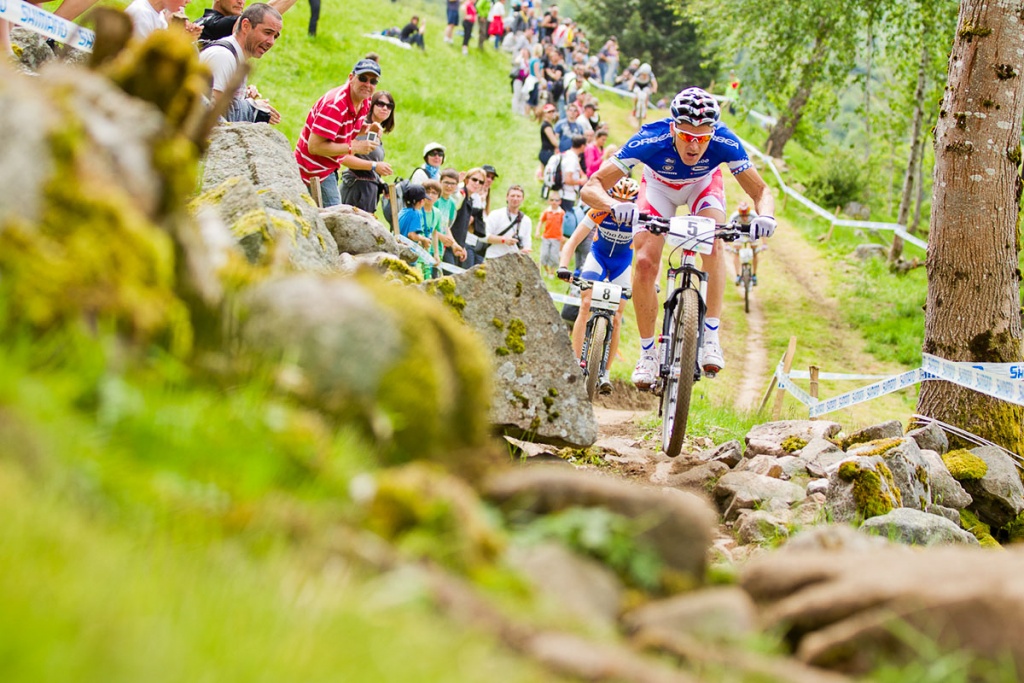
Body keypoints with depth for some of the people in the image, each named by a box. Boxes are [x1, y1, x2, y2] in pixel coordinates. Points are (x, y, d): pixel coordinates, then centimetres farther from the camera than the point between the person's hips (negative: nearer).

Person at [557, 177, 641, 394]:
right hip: (598, 257, -1)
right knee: (586, 305, -19)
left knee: (616, 318, -5)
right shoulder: (599, 212, -28)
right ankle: (575, 363, -16)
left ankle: (605, 373, 4)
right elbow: (573, 242, -28)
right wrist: (563, 267, -43)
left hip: (622, 264, 1)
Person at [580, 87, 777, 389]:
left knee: (713, 246, -29)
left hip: (704, 184, 0)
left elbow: (761, 191, -28)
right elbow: (591, 187, -41)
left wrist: (765, 216, -52)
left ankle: (710, 338, -21)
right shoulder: (649, 141, -40)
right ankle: (648, 355, -3)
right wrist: (615, 206, -63)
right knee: (645, 262, -18)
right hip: (659, 185, 0)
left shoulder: (725, 143, -37)